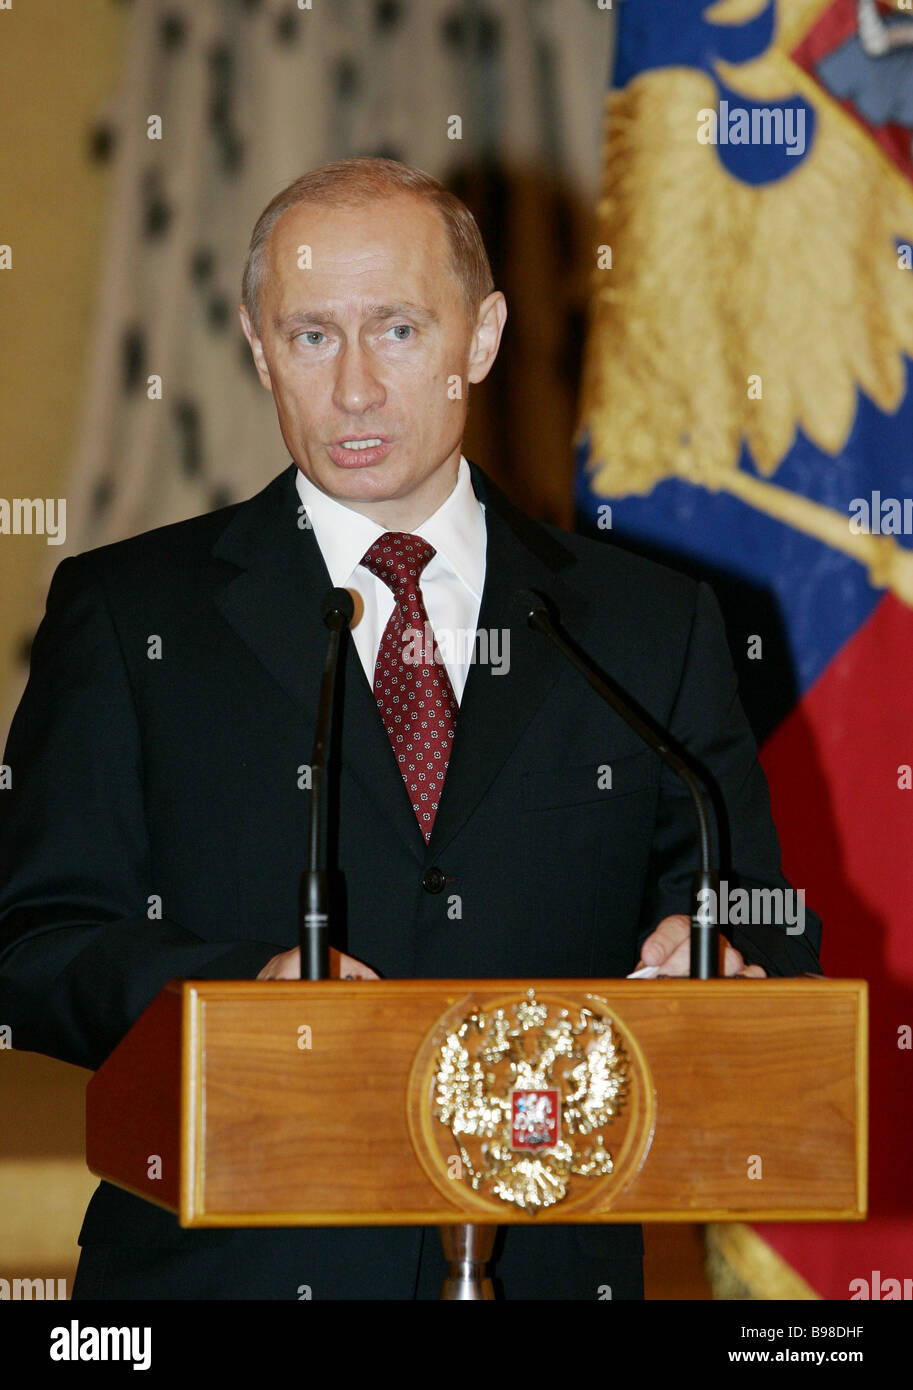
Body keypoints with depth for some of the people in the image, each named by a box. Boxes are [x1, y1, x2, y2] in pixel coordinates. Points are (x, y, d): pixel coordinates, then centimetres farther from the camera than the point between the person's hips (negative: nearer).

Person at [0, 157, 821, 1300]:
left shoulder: (652, 627, 9)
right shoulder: (127, 616, 5)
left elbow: (766, 948, 9)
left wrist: (720, 976, -14)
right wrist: (241, 991, -20)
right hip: (228, 1265, -1)